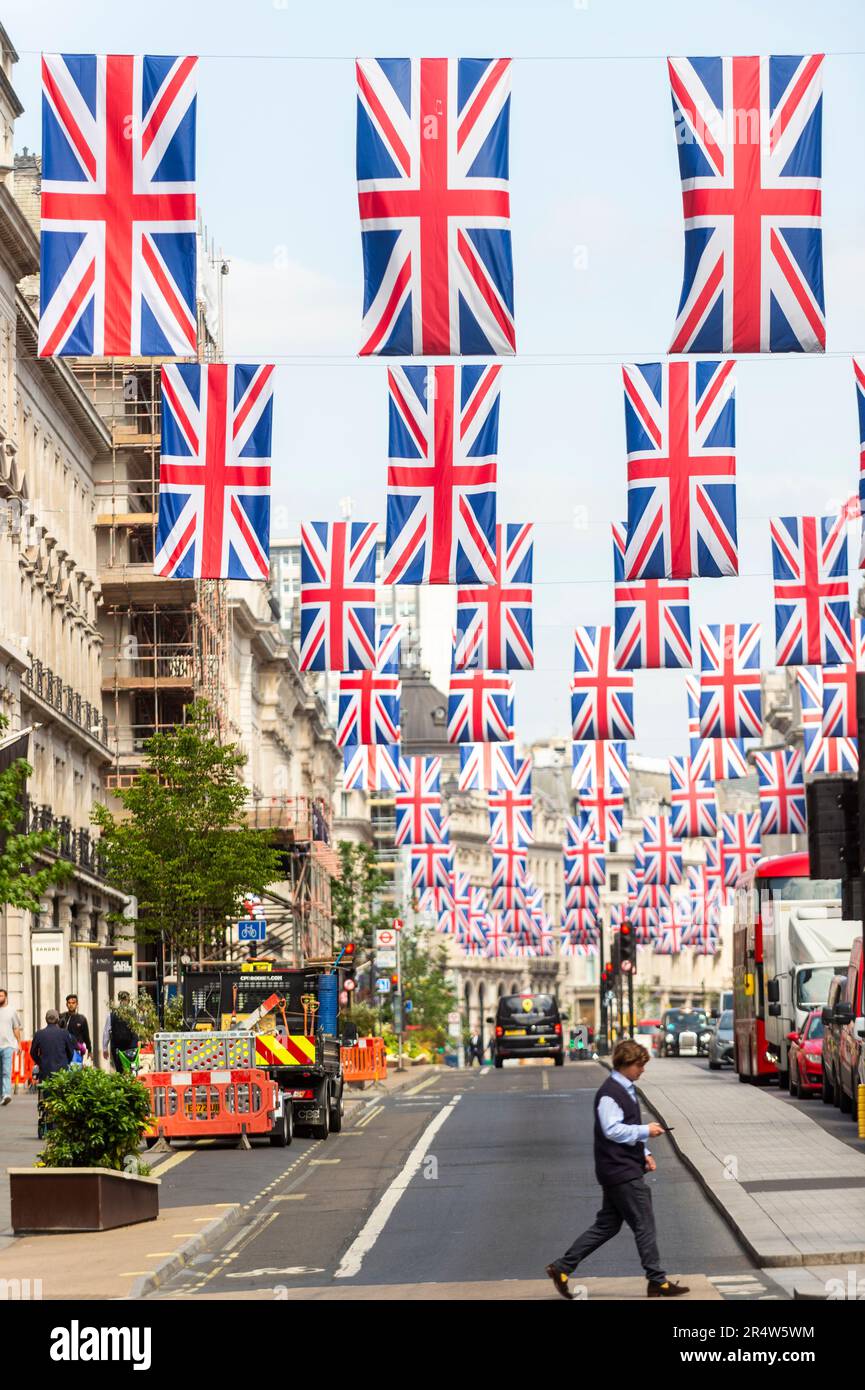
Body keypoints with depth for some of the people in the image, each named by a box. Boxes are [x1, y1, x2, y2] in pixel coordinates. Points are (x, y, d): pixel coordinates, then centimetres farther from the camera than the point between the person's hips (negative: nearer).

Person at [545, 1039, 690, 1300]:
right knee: (644, 1225, -4)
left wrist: (644, 1154, 15)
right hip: (621, 1172, -10)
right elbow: (612, 1130, -23)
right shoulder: (610, 1093, -16)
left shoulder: (626, 1090, 17)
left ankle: (562, 1268, 15)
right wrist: (645, 1130, -19)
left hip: (626, 1168, 10)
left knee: (607, 1225, 12)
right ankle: (658, 1282, 3)